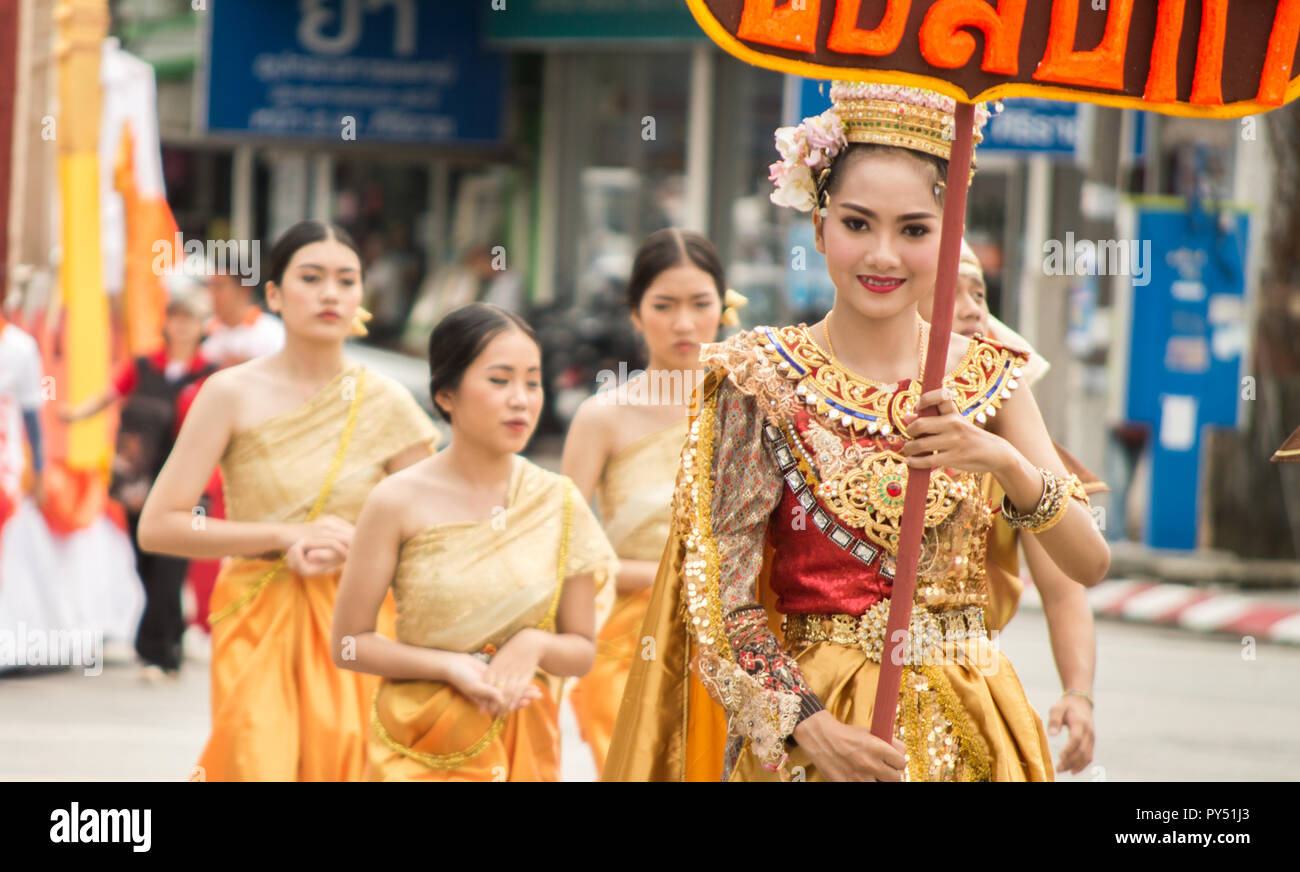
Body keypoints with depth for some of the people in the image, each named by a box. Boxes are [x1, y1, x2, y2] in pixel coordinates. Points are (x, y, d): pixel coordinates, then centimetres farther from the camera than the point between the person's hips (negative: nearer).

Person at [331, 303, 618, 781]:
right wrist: (452, 667, -16)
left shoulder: (559, 503, -1)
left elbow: (582, 650, 6)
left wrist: (534, 645, -14)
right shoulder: (399, 502, -8)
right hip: (423, 747, -2)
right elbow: (350, 643, -5)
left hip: (525, 742, 3)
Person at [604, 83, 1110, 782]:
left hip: (969, 731, 3)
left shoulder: (986, 378, 2)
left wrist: (1005, 461, -20)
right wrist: (808, 723, -22)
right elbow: (724, 598, -9)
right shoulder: (764, 379, -7)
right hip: (808, 733, -3)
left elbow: (1089, 565, -4)